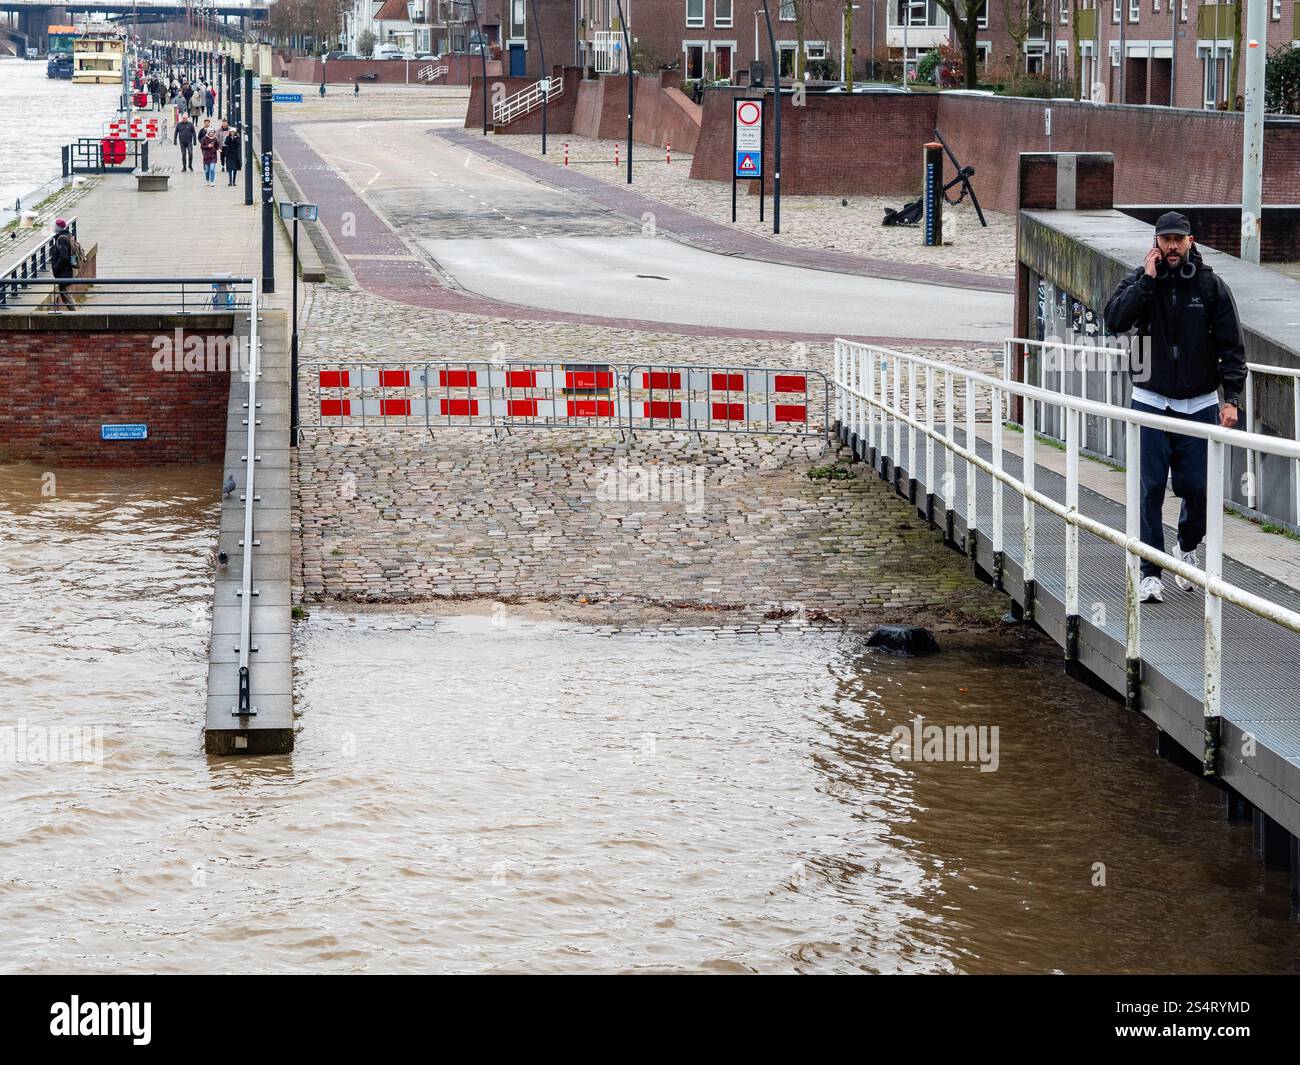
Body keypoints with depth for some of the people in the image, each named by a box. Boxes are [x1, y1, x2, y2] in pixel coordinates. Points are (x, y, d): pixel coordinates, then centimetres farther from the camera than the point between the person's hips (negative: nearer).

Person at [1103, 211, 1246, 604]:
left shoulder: (1212, 287, 1)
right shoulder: (1139, 281, 1)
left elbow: (1232, 347, 1)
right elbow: (1115, 320, -16)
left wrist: (1231, 398, -7)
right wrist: (1147, 279, -17)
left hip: (1199, 405, 0)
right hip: (1151, 402, 0)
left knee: (1196, 487, 0)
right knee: (1149, 490, -4)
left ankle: (1187, 547, 30)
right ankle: (1150, 572, 1)